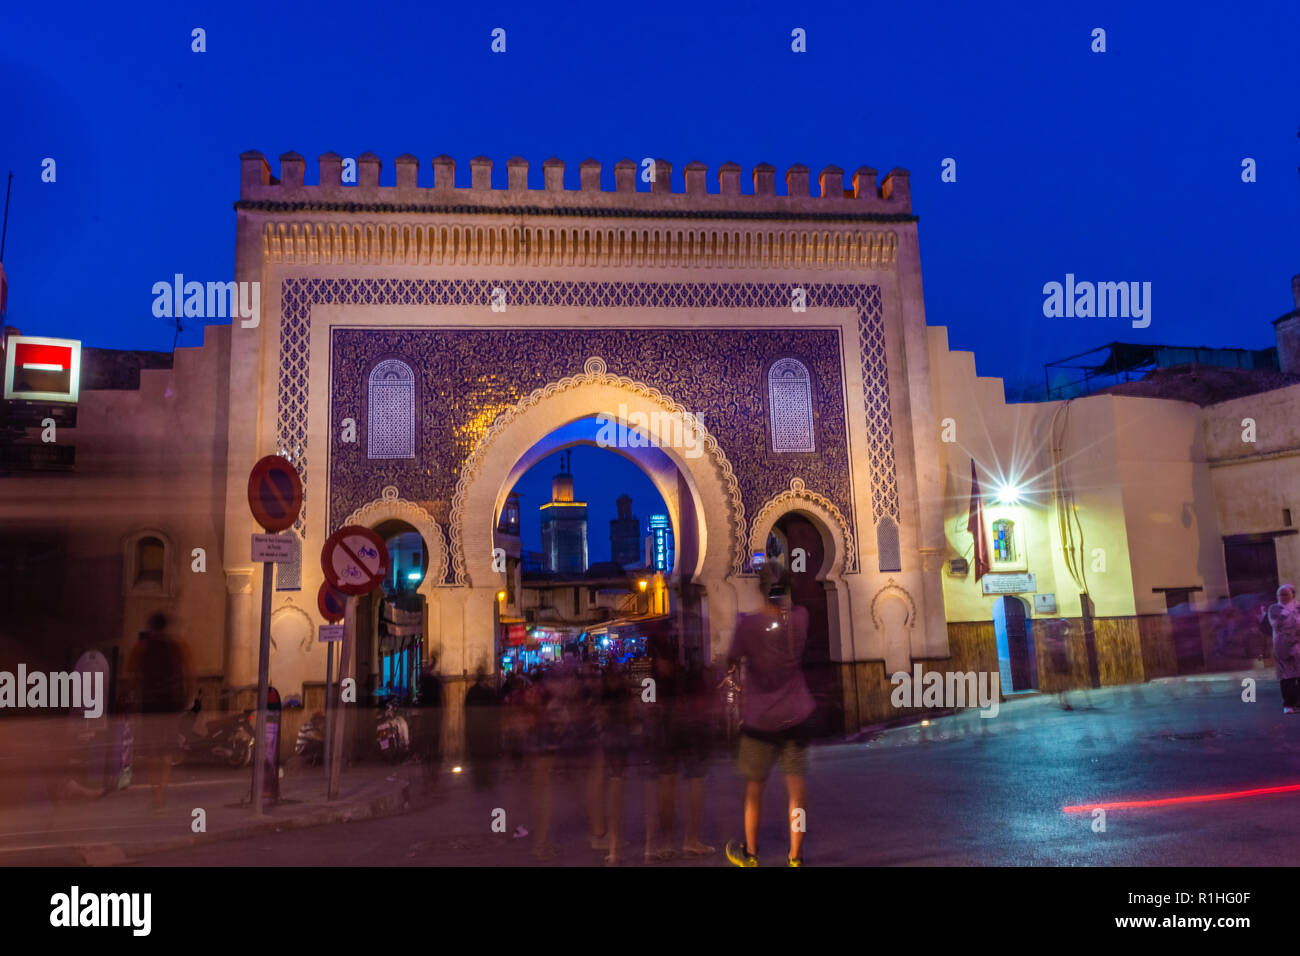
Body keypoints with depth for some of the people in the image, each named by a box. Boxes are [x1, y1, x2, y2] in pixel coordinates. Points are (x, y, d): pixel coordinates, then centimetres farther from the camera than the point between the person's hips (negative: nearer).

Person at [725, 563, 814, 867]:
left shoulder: (748, 624, -17)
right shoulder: (800, 618, -9)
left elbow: (732, 660, -3)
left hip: (759, 719, -1)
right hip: (796, 716, 1)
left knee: (754, 785, 14)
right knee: (797, 785, 6)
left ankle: (750, 852, 29)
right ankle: (795, 856, 12)